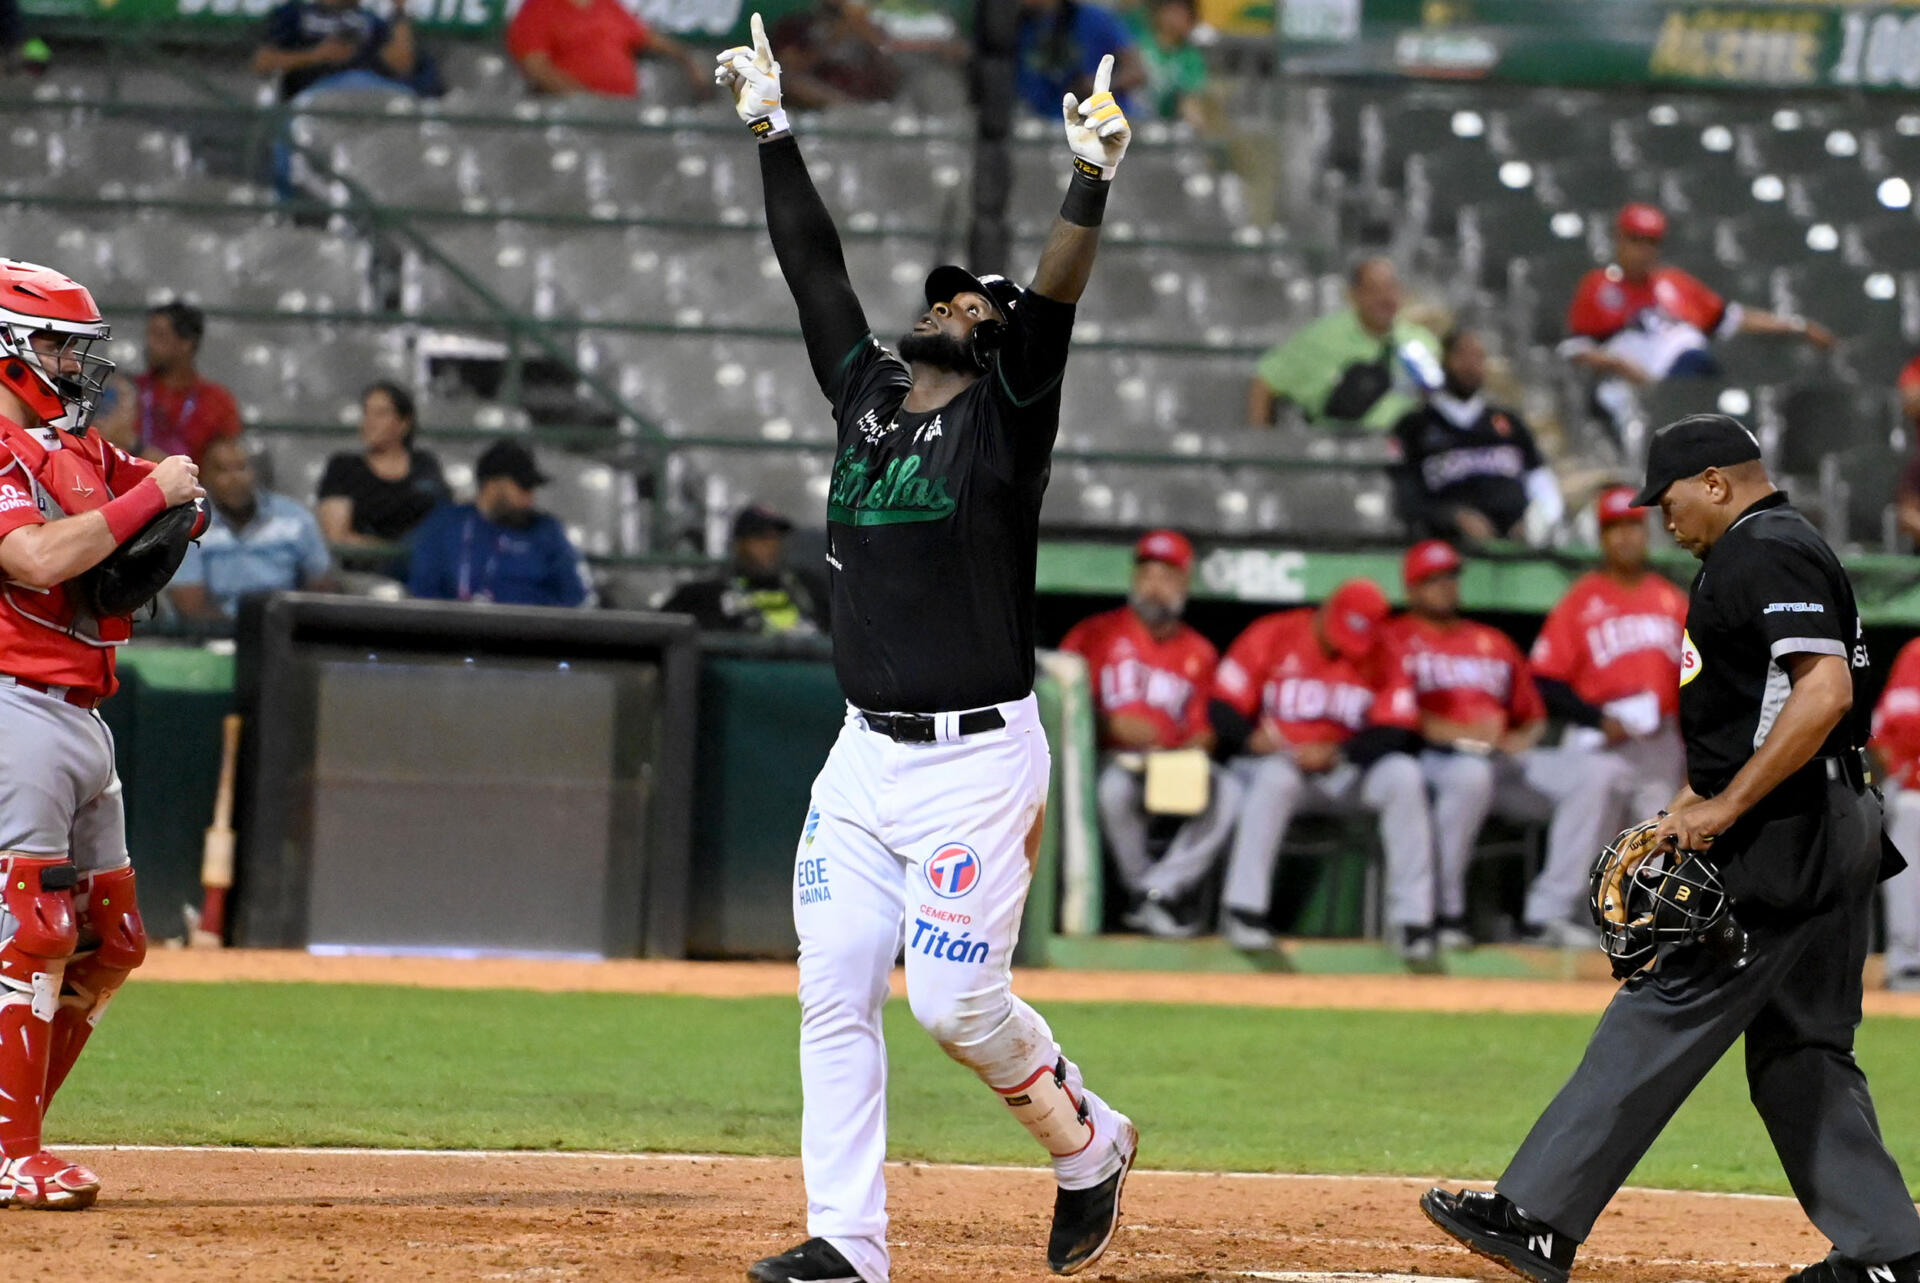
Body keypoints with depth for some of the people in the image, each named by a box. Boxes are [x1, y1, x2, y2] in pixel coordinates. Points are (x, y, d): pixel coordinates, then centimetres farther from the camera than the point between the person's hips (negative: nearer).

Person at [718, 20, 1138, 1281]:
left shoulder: (1006, 416, -3)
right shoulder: (866, 393, 13)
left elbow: (1056, 303, -18)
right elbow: (814, 265, 16)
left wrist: (1090, 182, -32)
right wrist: (773, 132, 15)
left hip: (977, 757, -6)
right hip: (864, 754, 6)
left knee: (956, 997, -9)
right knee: (833, 999, -1)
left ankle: (1087, 1141, 17)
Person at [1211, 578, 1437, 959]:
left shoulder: (1380, 658, 1)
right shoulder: (1271, 638, -3)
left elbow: (1397, 733, -9)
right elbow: (1223, 709, -3)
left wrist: (1337, 753, -24)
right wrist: (1252, 738, -25)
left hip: (1347, 771, 2)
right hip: (1278, 759, -2)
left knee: (1404, 775, -25)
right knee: (1277, 777, -37)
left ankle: (1411, 919, -24)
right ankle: (1243, 910, -35)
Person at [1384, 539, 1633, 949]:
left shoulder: (1494, 642, 28)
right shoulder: (1394, 639, 11)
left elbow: (1534, 716, 27)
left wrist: (1524, 738, 2)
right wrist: (1454, 733, -17)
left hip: (1507, 757, 6)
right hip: (1433, 759, -6)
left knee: (1604, 772, -14)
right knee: (1471, 774, -43)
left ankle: (1546, 914, -20)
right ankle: (1445, 913, -30)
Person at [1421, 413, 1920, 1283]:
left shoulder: (1766, 554, -12)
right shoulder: (1764, 555, 22)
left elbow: (1826, 691, -24)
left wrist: (1724, 807, -23)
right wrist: (1687, 811, 19)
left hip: (1782, 842, -11)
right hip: (1827, 836, 11)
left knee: (1664, 1019, -11)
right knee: (1801, 1050, 12)